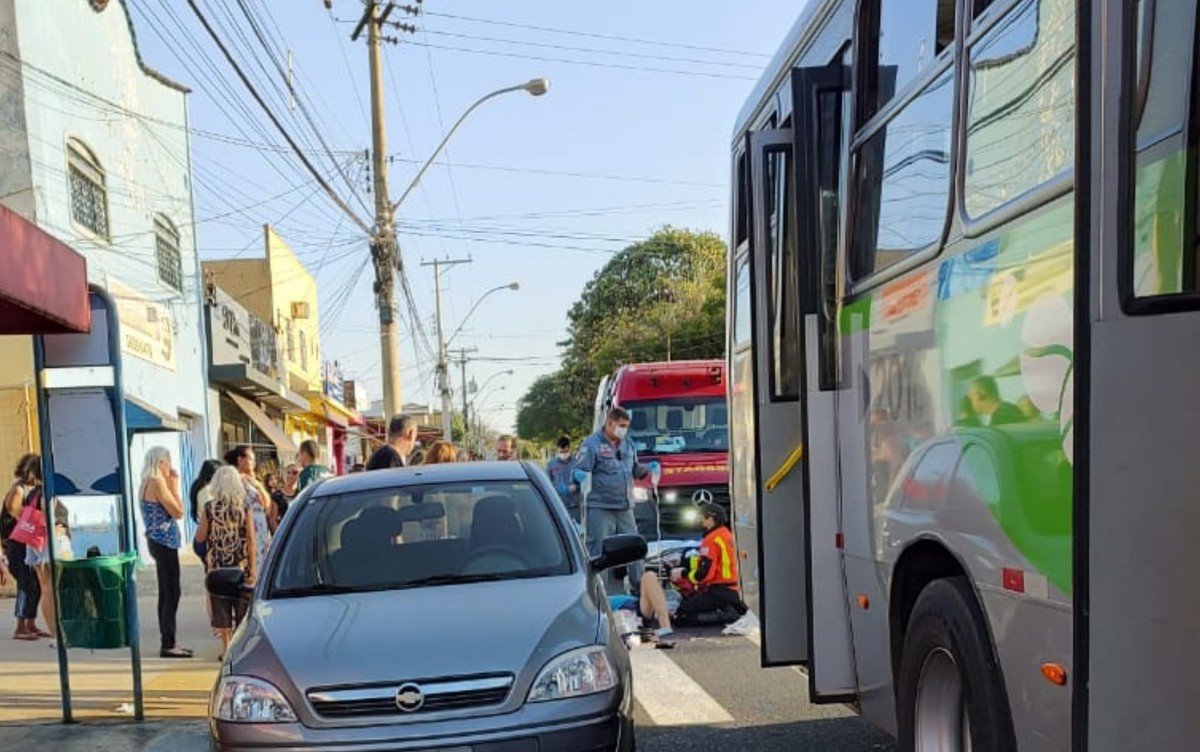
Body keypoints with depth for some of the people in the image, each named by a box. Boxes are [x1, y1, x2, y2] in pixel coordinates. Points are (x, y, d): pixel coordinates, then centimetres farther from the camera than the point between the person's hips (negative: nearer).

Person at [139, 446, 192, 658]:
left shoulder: (147, 483, 14)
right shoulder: (157, 483, -15)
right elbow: (178, 512, -15)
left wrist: (170, 485, 11)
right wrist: (175, 486, -8)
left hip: (159, 542, 10)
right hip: (164, 542, -10)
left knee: (166, 593, 15)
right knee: (172, 592, -7)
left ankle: (167, 642, 21)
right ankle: (168, 645, -5)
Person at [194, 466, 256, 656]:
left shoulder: (210, 507, -5)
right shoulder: (244, 507, -5)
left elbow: (200, 537, 0)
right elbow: (250, 539, -7)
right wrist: (253, 568, -4)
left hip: (217, 565, 0)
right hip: (241, 565, 0)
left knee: (220, 604, 8)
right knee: (242, 604, 9)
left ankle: (226, 648, 11)